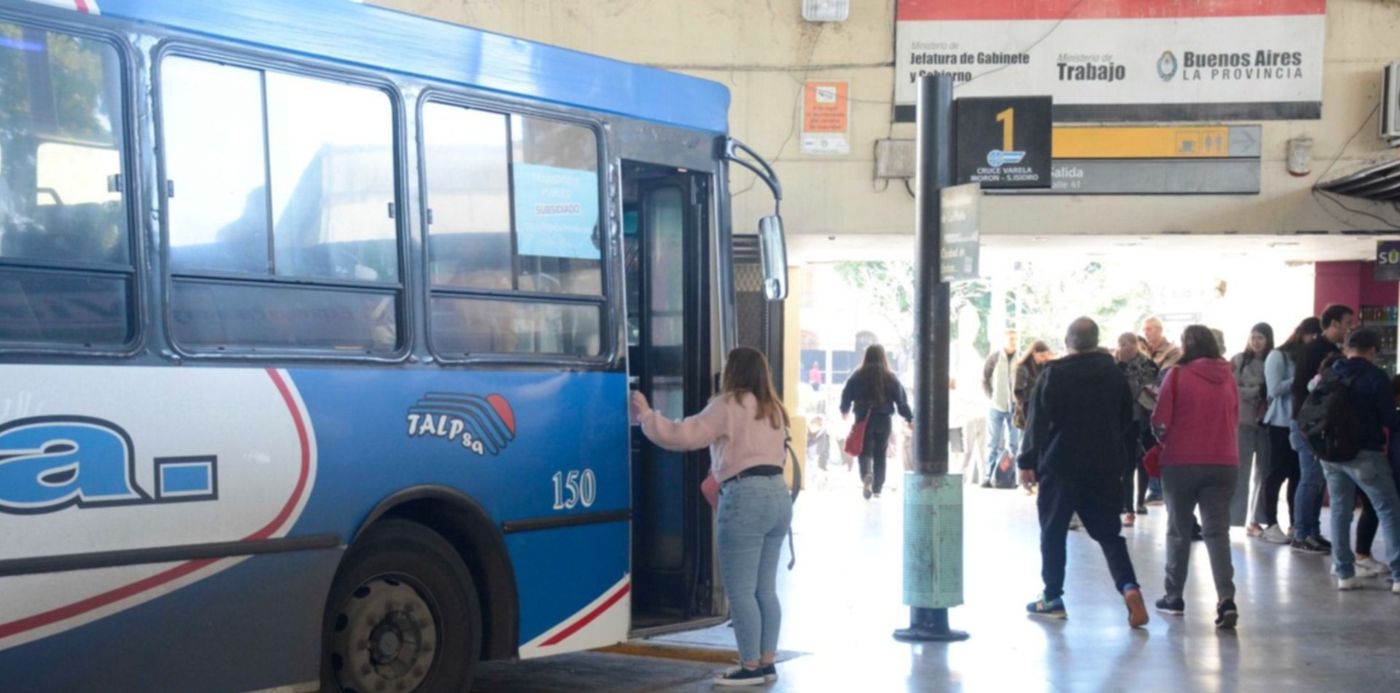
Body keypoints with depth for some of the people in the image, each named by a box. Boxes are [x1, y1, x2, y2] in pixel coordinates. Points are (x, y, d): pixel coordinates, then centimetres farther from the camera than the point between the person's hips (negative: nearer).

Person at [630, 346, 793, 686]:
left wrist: (646, 415, -2)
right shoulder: (772, 409, 19)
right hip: (778, 494, 9)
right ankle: (766, 662, 15)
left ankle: (751, 666, 0)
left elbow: (684, 435, -11)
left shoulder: (730, 404, -6)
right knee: (765, 589, 12)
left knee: (740, 590, -3)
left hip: (746, 497, -9)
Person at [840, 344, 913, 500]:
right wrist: (909, 417, 9)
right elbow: (901, 399, -2)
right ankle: (877, 488, 19)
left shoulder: (857, 376, -3)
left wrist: (845, 410, 25)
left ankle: (866, 475, -30)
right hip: (884, 420, 1)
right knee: (880, 454, 14)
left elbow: (846, 395, 5)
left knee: (865, 451, 1)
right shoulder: (890, 378, -2)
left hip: (863, 420, -1)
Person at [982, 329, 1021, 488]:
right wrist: (991, 396, 0)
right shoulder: (994, 357, 0)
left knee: (1014, 443, 4)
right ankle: (989, 475, 9)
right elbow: (985, 379, 7)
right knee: (993, 443, 5)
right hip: (997, 407, 0)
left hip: (1014, 407, 0)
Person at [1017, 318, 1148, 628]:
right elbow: (1127, 419, 12)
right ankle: (1129, 587, -10)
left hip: (1060, 465, -3)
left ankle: (1052, 597, 12)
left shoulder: (1053, 374, -7)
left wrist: (1027, 462, -3)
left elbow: (1038, 422, -9)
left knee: (1052, 532, 8)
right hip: (1104, 467, 3)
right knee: (1108, 532, 9)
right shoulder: (1115, 374, 5)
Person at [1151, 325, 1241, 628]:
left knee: (1179, 530, 11)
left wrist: (1164, 441, 13)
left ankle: (1174, 597, 20)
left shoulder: (1177, 375, -8)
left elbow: (1160, 421, -7)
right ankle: (1226, 599, -14)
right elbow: (1236, 420, 13)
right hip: (1223, 463, 3)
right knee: (1217, 531, 1)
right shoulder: (1228, 377, 5)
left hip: (1181, 462, -3)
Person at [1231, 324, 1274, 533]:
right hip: (1243, 421, -2)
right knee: (1240, 469, -2)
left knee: (1263, 471, 6)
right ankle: (1231, 516, 2)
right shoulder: (1239, 360, 2)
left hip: (1266, 422, 2)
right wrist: (1256, 391, -10)